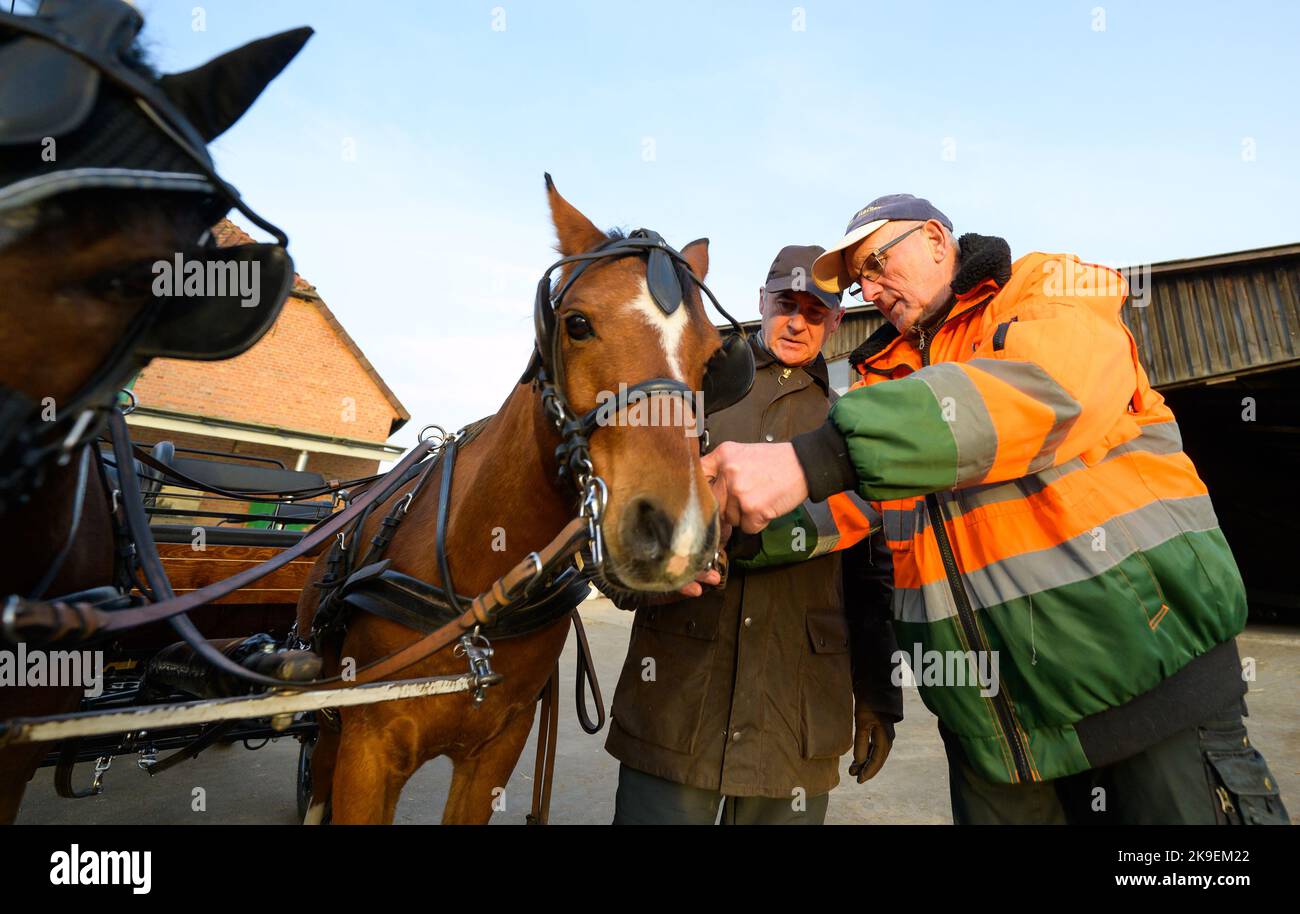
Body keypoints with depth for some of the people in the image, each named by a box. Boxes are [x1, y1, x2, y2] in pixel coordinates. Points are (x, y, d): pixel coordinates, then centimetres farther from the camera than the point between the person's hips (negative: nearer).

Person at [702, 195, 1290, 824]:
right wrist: (725, 526, -18)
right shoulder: (886, 375, 13)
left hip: (1148, 679, -4)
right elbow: (840, 506, 2)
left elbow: (1037, 391, -26)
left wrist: (810, 461, -36)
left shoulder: (1056, 289, -2)